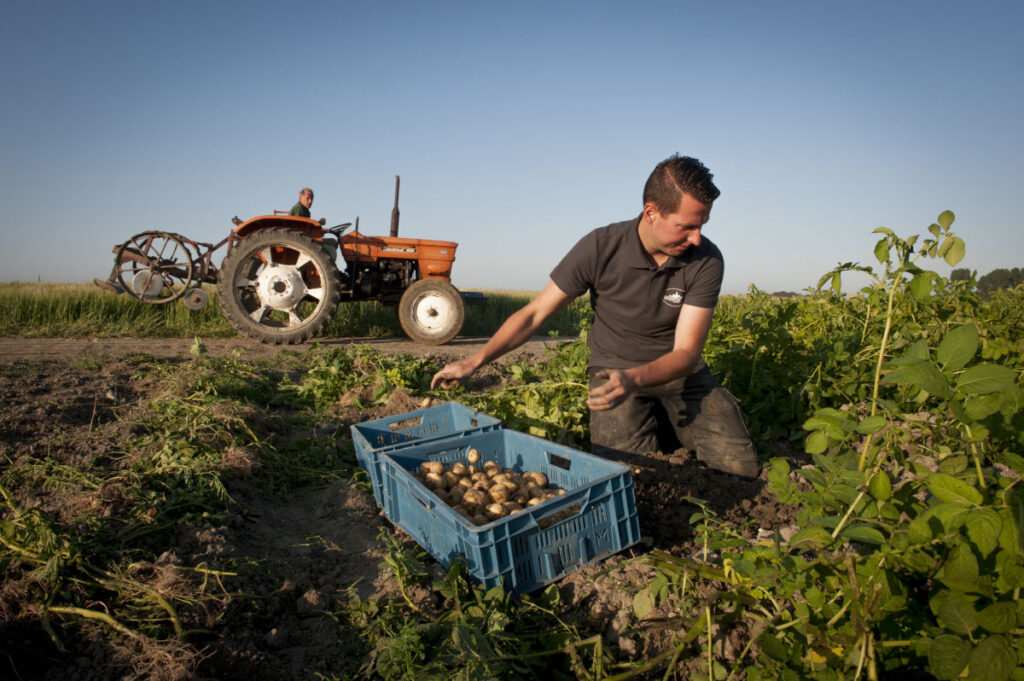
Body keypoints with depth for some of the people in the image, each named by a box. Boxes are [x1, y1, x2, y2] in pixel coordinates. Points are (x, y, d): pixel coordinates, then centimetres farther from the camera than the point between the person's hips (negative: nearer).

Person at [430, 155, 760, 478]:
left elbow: (687, 352, -19)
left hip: (678, 369, 2)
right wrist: (474, 361, -19)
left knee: (742, 465, -9)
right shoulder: (600, 248, -19)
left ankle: (667, 424, 20)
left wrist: (633, 379, -40)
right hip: (615, 368, -1)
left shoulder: (706, 261, -16)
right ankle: (654, 426, 13)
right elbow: (534, 313, -12)